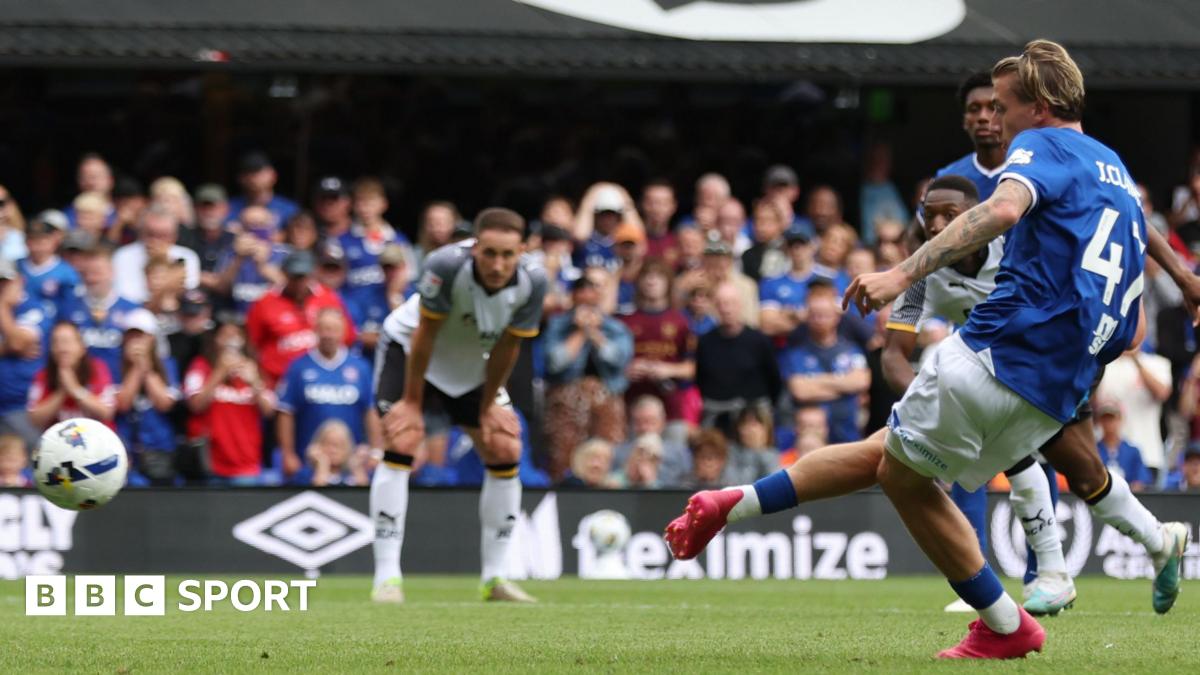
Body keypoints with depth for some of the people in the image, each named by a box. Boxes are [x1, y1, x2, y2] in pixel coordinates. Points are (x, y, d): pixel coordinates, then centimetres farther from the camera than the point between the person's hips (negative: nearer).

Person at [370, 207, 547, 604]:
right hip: (407, 349, -5)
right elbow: (424, 336, -26)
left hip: (473, 364, 5)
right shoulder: (447, 265, -37)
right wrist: (412, 401, -19)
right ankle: (386, 577, -19)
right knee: (401, 444, -19)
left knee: (506, 452, -1)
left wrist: (489, 405, -1)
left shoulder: (531, 283, -25)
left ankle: (494, 577, 8)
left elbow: (506, 348, -10)